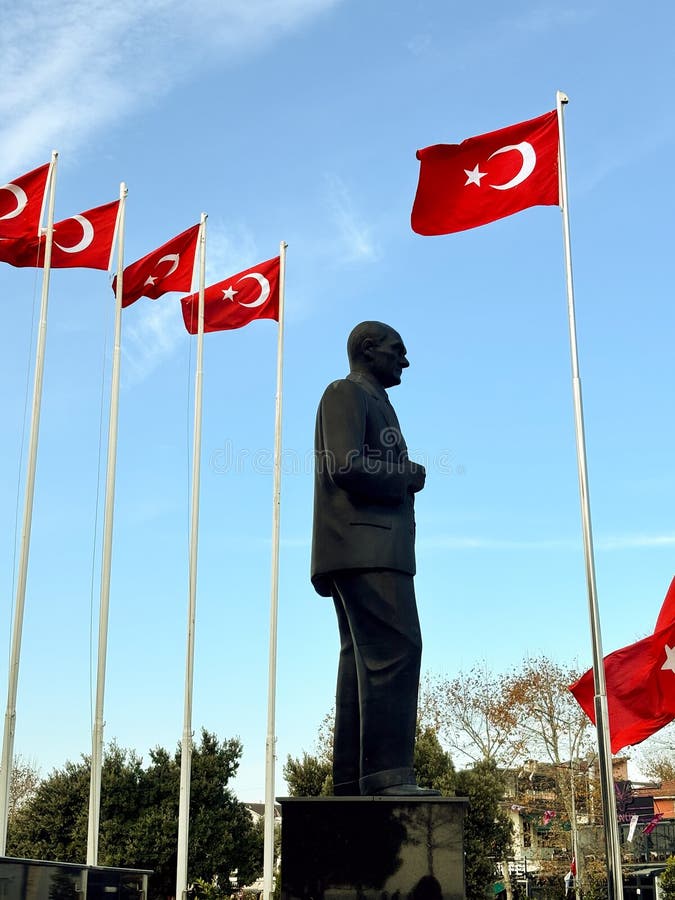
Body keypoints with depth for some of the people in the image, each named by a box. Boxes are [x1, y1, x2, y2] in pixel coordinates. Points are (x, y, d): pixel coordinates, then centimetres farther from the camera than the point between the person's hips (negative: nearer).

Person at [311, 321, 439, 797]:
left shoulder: (374, 401, 29)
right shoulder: (346, 393, -1)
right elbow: (346, 468, -15)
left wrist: (403, 480, 6)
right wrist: (408, 477, -3)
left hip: (376, 549, 10)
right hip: (365, 547, -10)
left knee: (364, 659, 5)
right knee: (395, 650, -17)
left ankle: (353, 779, 5)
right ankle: (387, 774, -21)